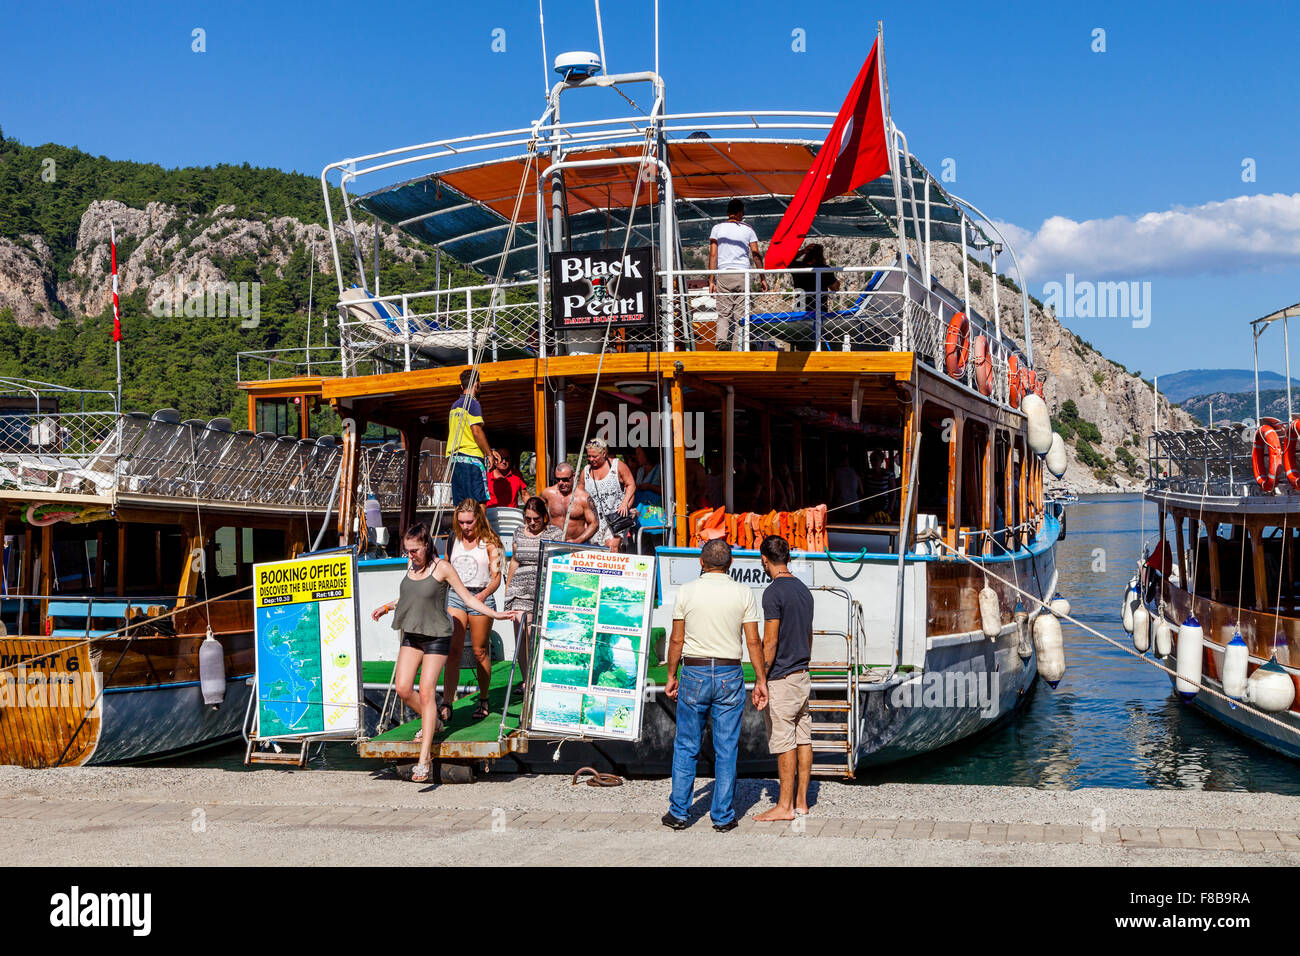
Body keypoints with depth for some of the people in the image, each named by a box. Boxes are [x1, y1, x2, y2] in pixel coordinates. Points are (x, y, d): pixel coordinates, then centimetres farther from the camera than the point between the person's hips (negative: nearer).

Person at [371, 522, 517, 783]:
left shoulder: (442, 568, -9)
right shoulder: (411, 566, 9)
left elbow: (468, 598, -7)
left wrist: (495, 614, -17)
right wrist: (387, 607, 32)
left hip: (436, 637, -6)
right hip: (411, 635, 6)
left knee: (426, 693, -11)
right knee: (403, 688, -4)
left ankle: (424, 760, -9)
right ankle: (431, 723, 27)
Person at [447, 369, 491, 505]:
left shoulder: (454, 405, 19)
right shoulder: (472, 403, -6)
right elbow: (477, 432, -15)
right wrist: (489, 454, -8)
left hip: (453, 457, 8)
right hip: (471, 458, -8)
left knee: (460, 505, 6)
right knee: (479, 503, -10)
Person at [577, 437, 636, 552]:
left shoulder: (618, 466, 0)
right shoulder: (586, 471, 11)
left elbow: (631, 485, 0)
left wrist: (624, 504, -13)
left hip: (616, 515, -4)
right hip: (596, 518, 4)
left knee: (612, 545, -20)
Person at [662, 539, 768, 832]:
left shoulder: (687, 591, -2)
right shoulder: (743, 593, -1)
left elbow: (677, 640, 0)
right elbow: (753, 642, -3)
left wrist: (671, 676, 10)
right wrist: (760, 680, 3)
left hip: (694, 674, 0)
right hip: (730, 675, 0)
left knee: (686, 747, 8)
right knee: (726, 750, 6)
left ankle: (678, 813, 11)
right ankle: (723, 816, 9)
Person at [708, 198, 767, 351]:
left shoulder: (717, 228, 7)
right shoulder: (748, 230, 7)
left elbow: (713, 255, 0)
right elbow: (756, 255, 3)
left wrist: (711, 281, 0)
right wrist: (762, 279, 8)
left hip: (723, 275, 0)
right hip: (743, 274, 0)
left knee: (723, 314, 1)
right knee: (741, 315, 2)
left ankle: (721, 341, -21)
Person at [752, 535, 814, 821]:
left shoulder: (773, 592, -15)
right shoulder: (803, 589, 11)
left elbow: (770, 642, -17)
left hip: (781, 679, -8)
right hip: (803, 675, 8)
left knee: (784, 743, -4)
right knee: (803, 739, 9)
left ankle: (785, 806, 0)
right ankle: (801, 801, 15)